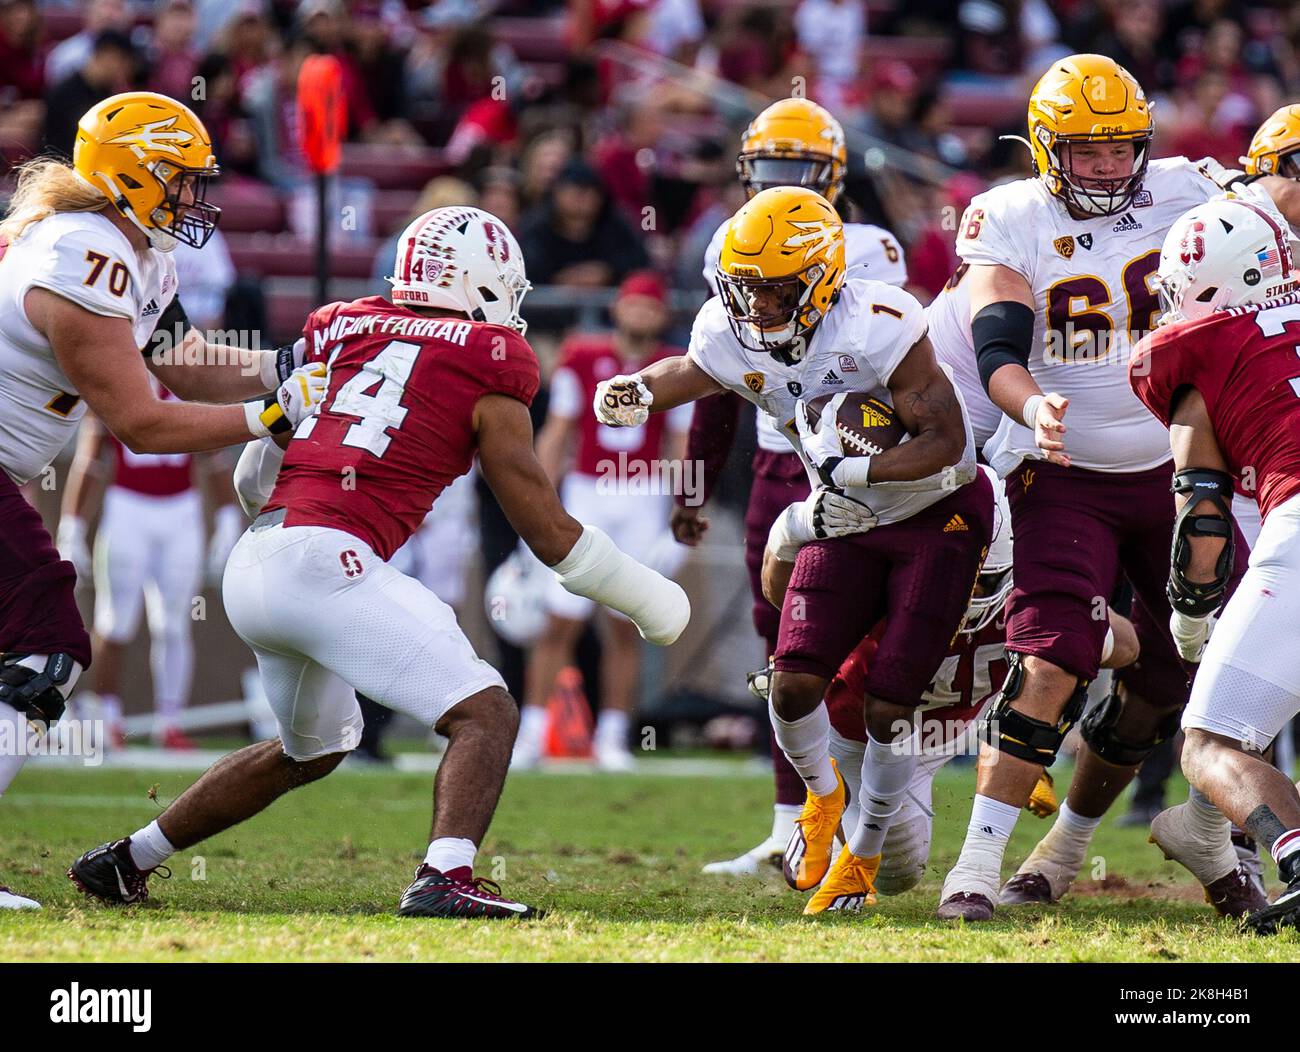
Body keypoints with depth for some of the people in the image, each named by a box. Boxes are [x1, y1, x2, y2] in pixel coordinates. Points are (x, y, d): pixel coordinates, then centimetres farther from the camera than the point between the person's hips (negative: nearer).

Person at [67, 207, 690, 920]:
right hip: (324, 564, -7)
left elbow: (256, 475, 23)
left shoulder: (338, 330, 18)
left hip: (251, 566, 7)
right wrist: (650, 602, 17)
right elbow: (550, 532, 4)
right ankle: (444, 879, -29)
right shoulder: (488, 372, 2)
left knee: (312, 748, 30)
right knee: (484, 715, -5)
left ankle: (126, 860, 39)